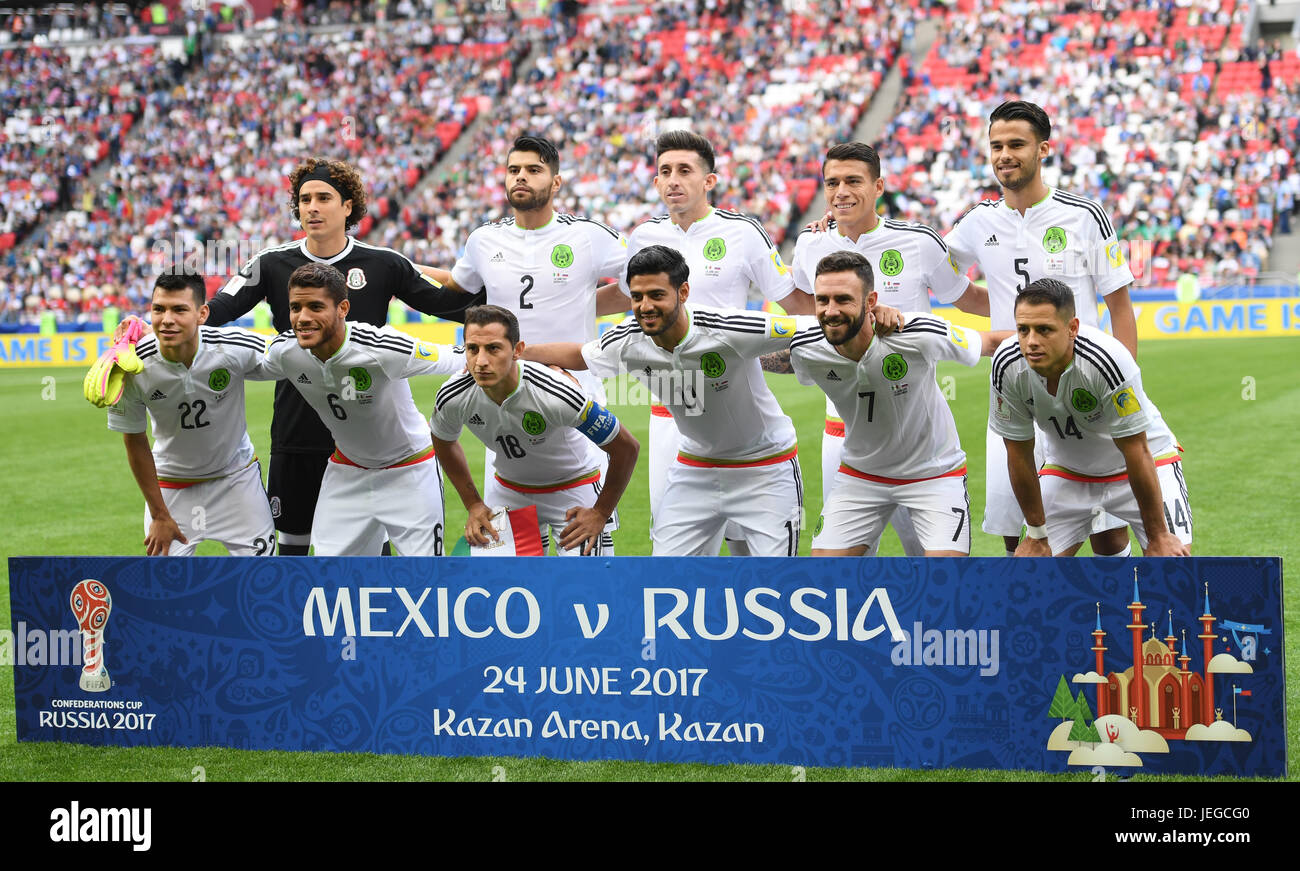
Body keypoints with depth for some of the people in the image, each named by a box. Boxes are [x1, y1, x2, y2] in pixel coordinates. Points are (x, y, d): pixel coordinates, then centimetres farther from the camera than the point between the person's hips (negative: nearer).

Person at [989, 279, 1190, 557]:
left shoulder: (1108, 360, -35)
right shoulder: (1007, 365, -24)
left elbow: (1137, 453, -27)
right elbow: (1019, 455, -11)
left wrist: (1158, 537, -20)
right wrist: (1036, 536, -5)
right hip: (1067, 469, 3)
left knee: (1172, 555, -19)